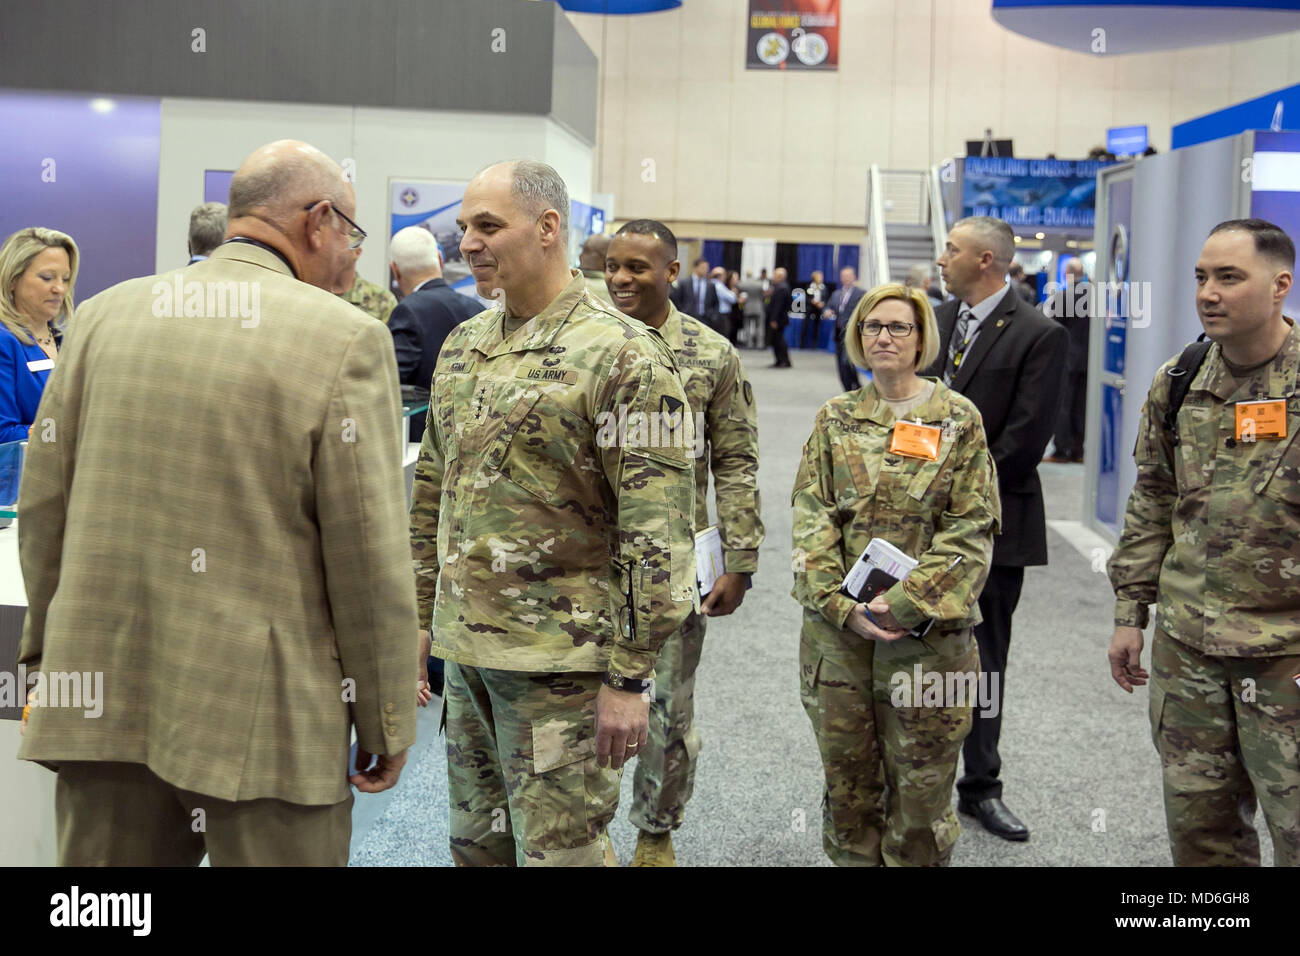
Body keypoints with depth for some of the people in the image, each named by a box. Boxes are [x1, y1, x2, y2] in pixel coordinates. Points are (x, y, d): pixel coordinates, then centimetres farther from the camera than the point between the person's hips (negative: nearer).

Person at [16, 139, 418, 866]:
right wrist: (386, 725, -1)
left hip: (104, 698, 5)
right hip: (264, 721, -4)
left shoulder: (107, 313, 4)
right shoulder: (345, 339, -10)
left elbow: (44, 505, 8)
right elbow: (370, 556, -11)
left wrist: (53, 654, 21)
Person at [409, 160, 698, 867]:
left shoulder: (623, 354, -13)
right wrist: (419, 615, 15)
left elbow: (657, 529, -16)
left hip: (561, 660, -7)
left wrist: (629, 676, -17)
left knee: (557, 849, 1)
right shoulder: (463, 346, 10)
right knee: (476, 843, 17)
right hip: (465, 647, 7)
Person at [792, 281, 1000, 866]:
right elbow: (811, 517, 2)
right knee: (847, 779, 12)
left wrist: (905, 605, -14)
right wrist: (844, 605, -11)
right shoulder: (835, 419, 8)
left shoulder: (958, 418, 1)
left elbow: (971, 528, -5)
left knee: (921, 785, 5)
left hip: (927, 632, -2)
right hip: (837, 627, 2)